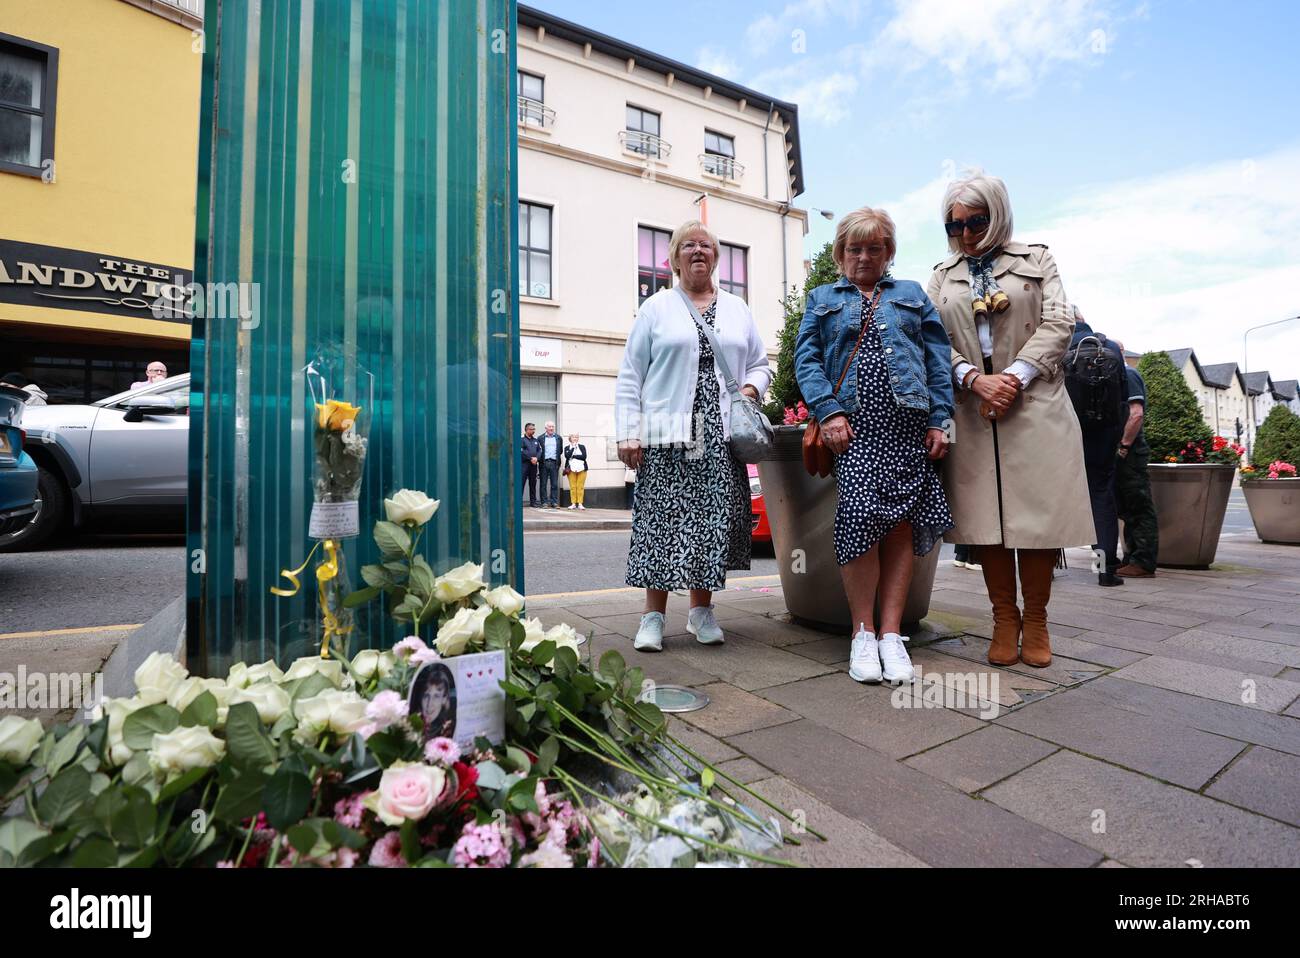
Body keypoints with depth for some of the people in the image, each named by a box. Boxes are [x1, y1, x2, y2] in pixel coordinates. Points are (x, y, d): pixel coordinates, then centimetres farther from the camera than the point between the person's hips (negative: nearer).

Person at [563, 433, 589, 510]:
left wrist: (573, 456, -5)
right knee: (572, 487, -4)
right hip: (571, 469, 0)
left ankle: (580, 504, -2)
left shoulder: (582, 446, 12)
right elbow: (567, 456, -6)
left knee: (580, 487, -5)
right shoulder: (567, 448, 12)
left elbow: (584, 456, -3)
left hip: (581, 468, 0)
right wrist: (573, 447, -4)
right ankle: (573, 503, 1)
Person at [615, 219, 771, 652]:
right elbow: (630, 376, 3)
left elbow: (760, 364, 23)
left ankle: (701, 610, 16)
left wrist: (751, 387, 0)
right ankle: (654, 615, 6)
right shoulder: (656, 307, 9)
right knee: (662, 519, -5)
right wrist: (629, 433, -6)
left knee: (714, 522, 3)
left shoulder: (737, 309, 20)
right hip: (667, 436, -3)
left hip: (721, 437, 3)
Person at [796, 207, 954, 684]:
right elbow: (806, 358, 5)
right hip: (853, 424, -2)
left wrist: (940, 420, 1)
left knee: (902, 522, -2)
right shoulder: (822, 298, 19)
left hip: (908, 422, 2)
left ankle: (891, 635, 7)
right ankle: (863, 633, -1)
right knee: (860, 514, -16)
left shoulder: (912, 294, 22)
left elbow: (938, 358, 13)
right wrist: (828, 411, -10)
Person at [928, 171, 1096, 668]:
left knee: (1037, 513, -2)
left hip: (1034, 405, -1)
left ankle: (1036, 621, 13)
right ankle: (1005, 620, 12)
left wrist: (1014, 377, -12)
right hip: (972, 412, 1)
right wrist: (976, 379, -13)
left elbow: (1057, 324, 2)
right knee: (986, 515, 0)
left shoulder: (1036, 260, 14)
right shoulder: (943, 275, 15)